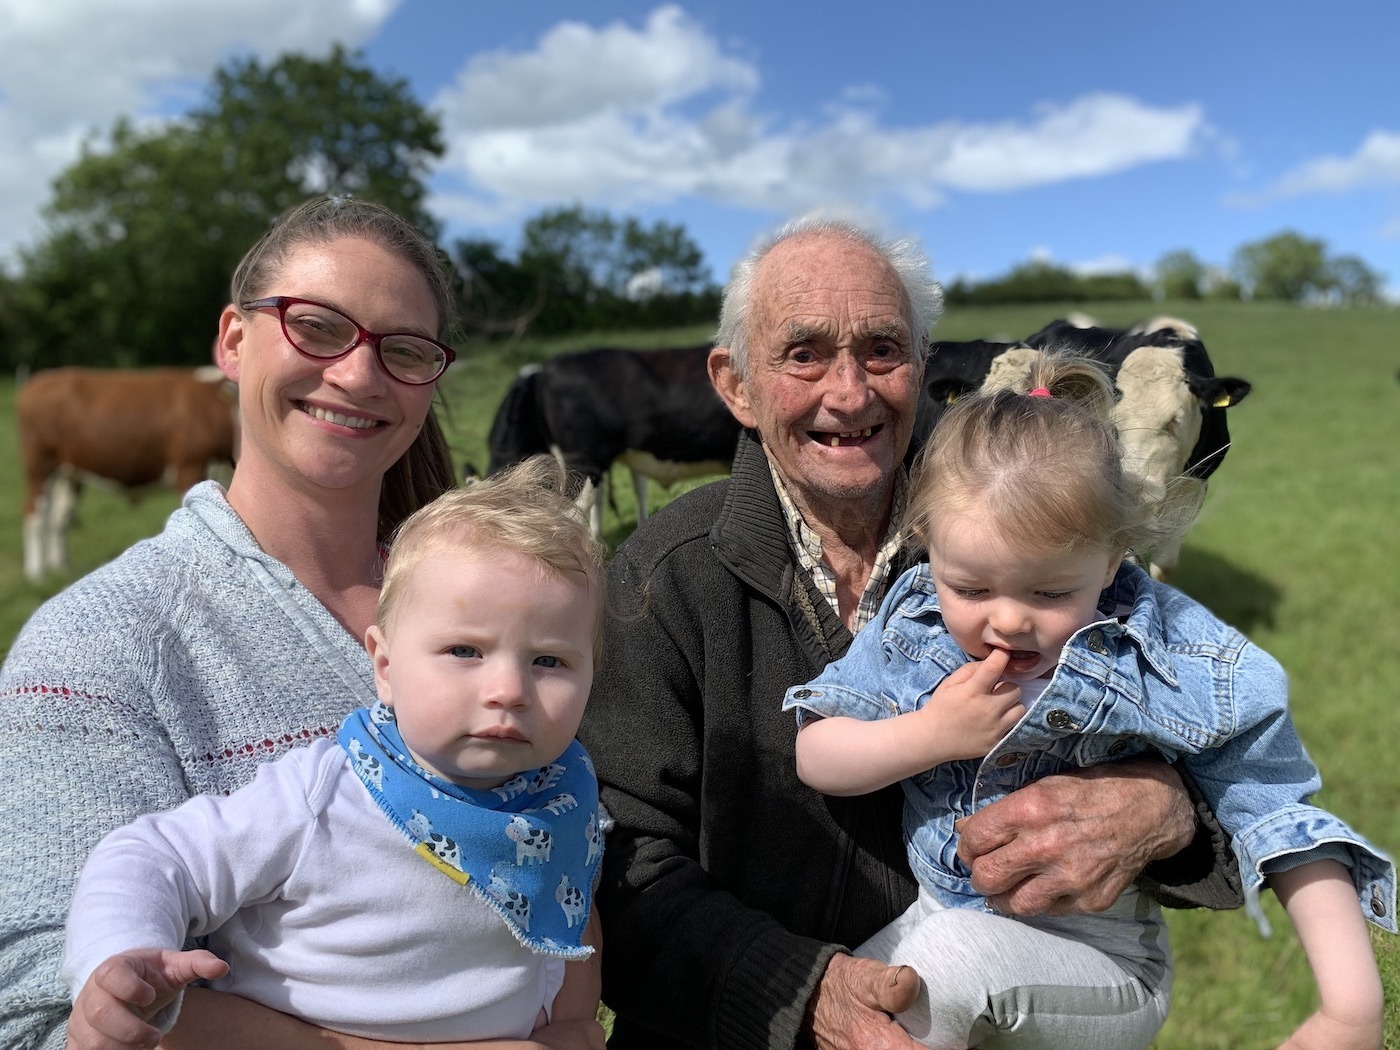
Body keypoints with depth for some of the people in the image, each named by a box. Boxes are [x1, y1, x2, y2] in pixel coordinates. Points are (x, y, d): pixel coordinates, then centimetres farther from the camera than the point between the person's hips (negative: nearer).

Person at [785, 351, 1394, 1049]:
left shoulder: (1178, 664, -18)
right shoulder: (912, 625, -9)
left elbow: (1281, 823, -12)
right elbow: (813, 758, -5)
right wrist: (929, 736, -22)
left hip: (1099, 962, -4)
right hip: (930, 922, 4)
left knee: (951, 954, -30)